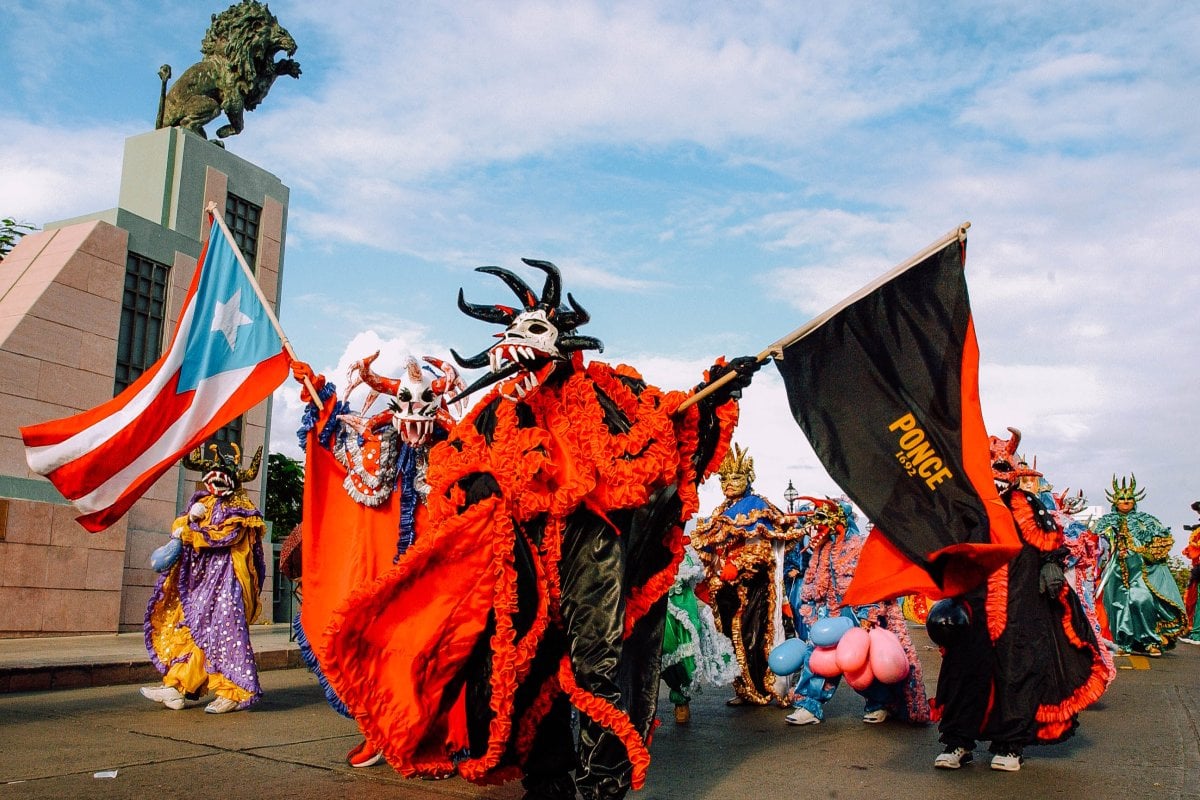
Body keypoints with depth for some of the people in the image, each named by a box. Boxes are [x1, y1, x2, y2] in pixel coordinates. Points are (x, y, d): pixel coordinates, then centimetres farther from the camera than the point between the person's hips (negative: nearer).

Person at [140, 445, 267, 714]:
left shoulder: (238, 509, 1)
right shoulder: (203, 502, 19)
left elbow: (226, 536, -14)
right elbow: (180, 526, 10)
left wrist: (189, 534, -14)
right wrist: (191, 517, -11)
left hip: (225, 577, -7)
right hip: (202, 576, 7)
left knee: (223, 627, -13)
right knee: (191, 627, 5)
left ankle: (235, 692, -12)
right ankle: (179, 687, 9)